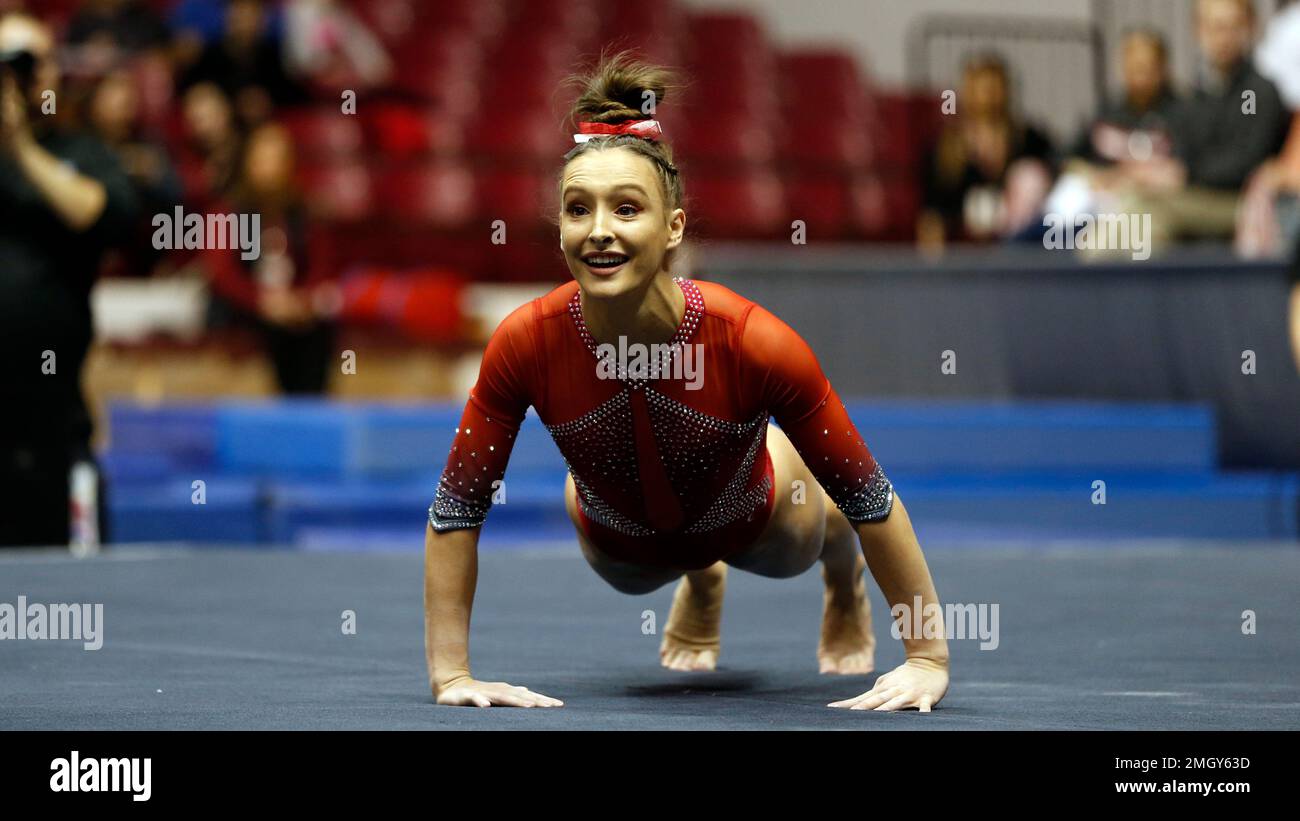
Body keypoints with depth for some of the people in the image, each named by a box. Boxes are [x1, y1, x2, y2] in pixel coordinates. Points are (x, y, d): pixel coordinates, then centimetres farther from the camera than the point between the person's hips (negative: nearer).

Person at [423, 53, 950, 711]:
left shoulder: (753, 343, -40)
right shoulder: (526, 343, -36)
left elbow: (867, 498, -30)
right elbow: (456, 509, -25)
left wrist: (928, 657, -26)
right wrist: (449, 673, -26)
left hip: (751, 524, -1)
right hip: (622, 546, 1)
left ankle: (845, 591, 65)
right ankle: (700, 586, 65)